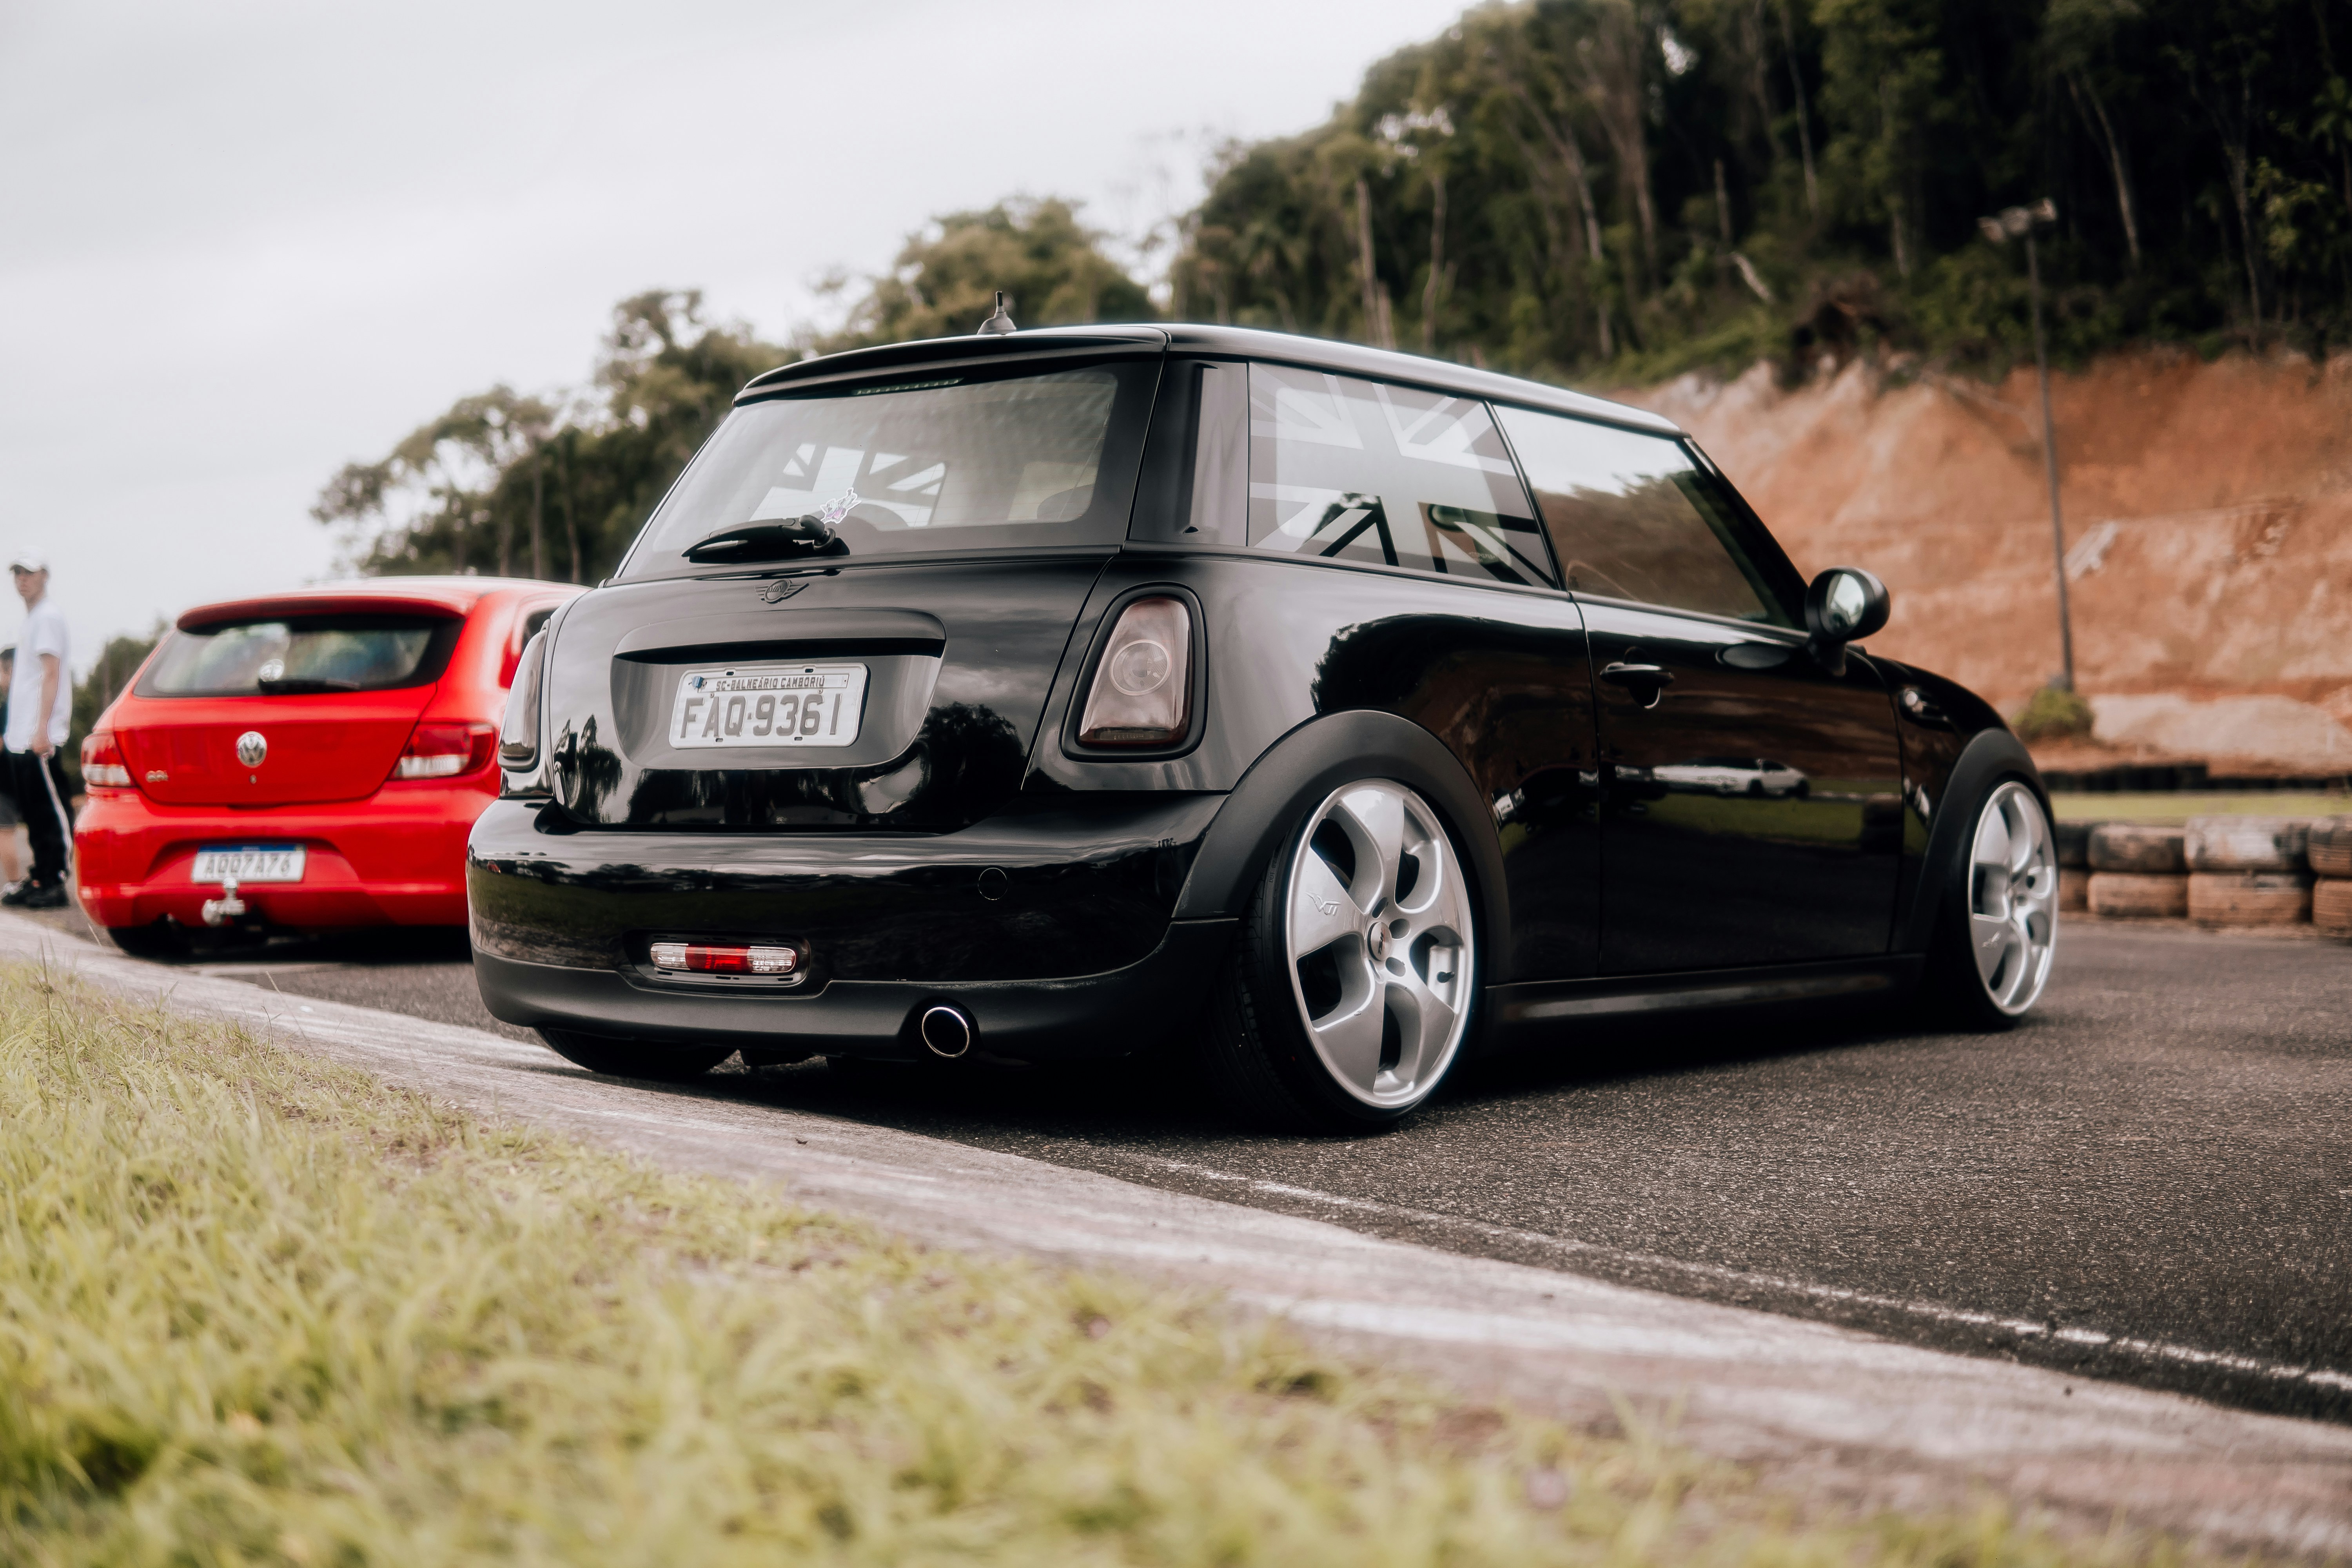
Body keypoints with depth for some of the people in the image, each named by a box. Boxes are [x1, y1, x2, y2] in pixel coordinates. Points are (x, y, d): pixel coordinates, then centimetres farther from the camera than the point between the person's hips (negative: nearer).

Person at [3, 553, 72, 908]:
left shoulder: (48, 616, -8)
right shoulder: (32, 617, 20)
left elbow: (52, 673, -15)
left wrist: (42, 729, -20)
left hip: (42, 738, -9)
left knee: (51, 812, -8)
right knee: (33, 812, 11)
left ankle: (56, 883, -7)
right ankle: (39, 878, 16)